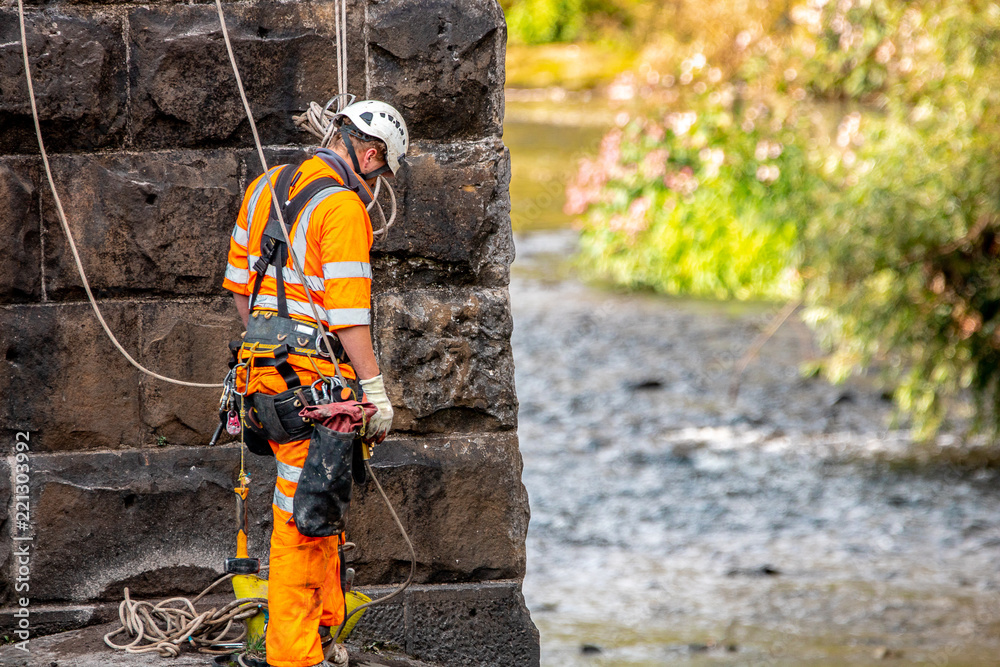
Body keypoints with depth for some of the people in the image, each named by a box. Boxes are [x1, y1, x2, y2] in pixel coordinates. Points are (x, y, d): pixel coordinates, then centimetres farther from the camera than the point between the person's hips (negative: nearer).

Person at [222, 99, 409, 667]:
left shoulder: (265, 188, 12)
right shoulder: (343, 207, -14)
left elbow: (240, 282, 20)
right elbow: (349, 311, -17)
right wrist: (375, 391, -13)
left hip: (265, 362, 9)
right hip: (313, 374, -9)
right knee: (305, 515, -5)